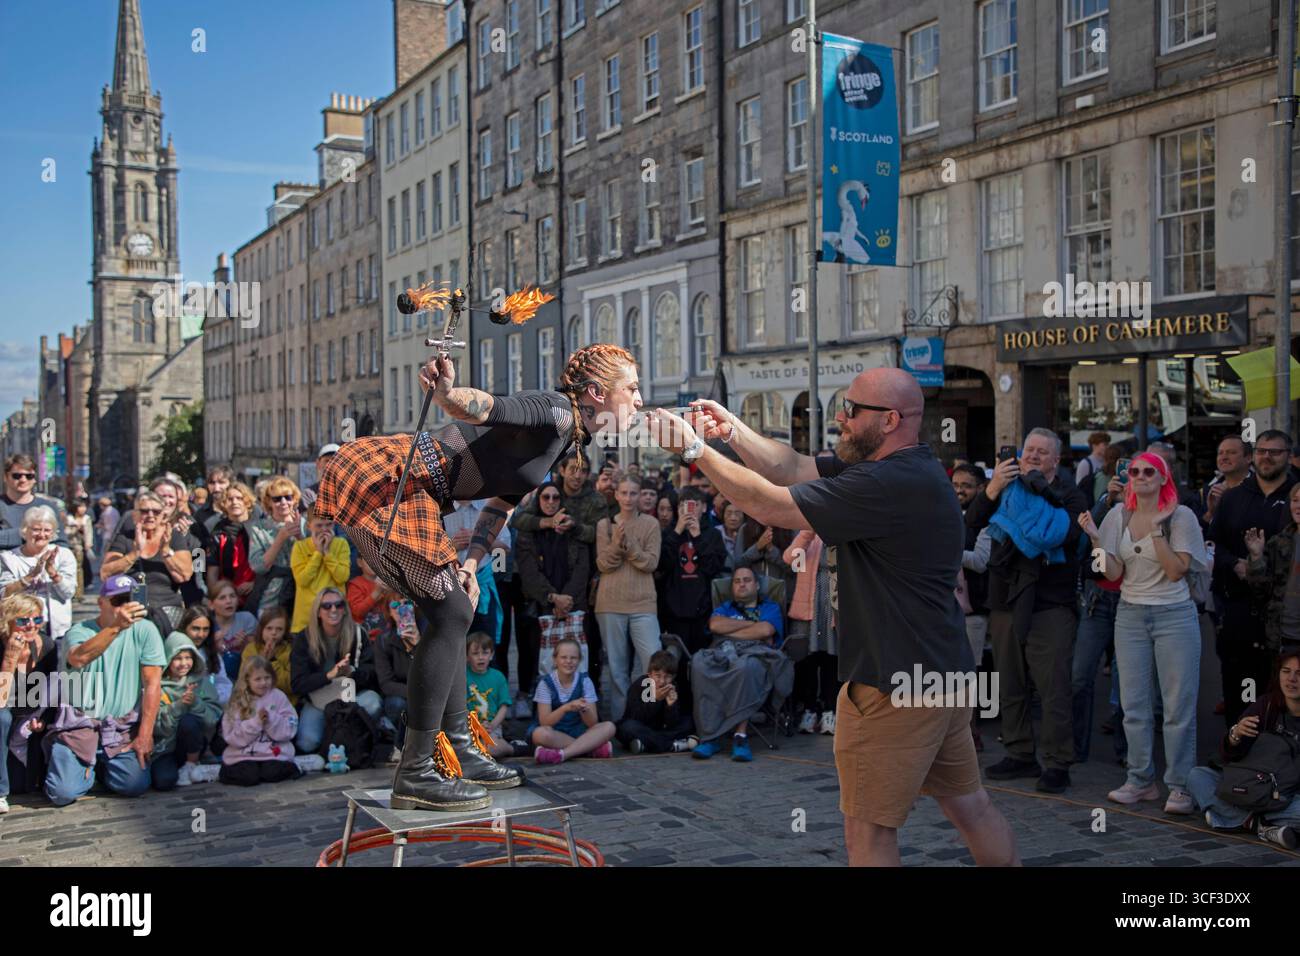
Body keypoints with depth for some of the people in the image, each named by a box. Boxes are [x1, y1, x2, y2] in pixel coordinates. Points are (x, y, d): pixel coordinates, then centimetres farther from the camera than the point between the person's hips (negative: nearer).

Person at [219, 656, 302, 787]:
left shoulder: (278, 697, 0)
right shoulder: (237, 702, -2)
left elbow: (290, 730, -4)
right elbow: (231, 736, -9)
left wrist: (271, 719, -21)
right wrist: (256, 722, -20)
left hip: (275, 752, 0)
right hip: (243, 754, 0)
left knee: (272, 774, -25)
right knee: (248, 777, -23)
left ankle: (288, 766, 10)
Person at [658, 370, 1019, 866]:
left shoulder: (887, 484, -25)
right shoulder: (906, 469, 7)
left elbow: (768, 504, -23)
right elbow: (791, 468, 6)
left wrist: (694, 448, -14)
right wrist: (731, 429, -5)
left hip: (895, 684, -10)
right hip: (943, 672, 10)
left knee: (868, 828, 5)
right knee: (968, 804, 20)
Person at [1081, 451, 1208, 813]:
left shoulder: (1181, 515, -5)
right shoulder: (1119, 516, 5)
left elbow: (1176, 571, -13)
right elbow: (1114, 573, 1)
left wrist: (1157, 529, -18)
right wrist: (1096, 539, -11)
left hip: (1174, 616, -4)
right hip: (1130, 616, 4)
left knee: (1179, 704, -3)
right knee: (1133, 703, 5)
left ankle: (1180, 785, 5)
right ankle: (1141, 780, 15)